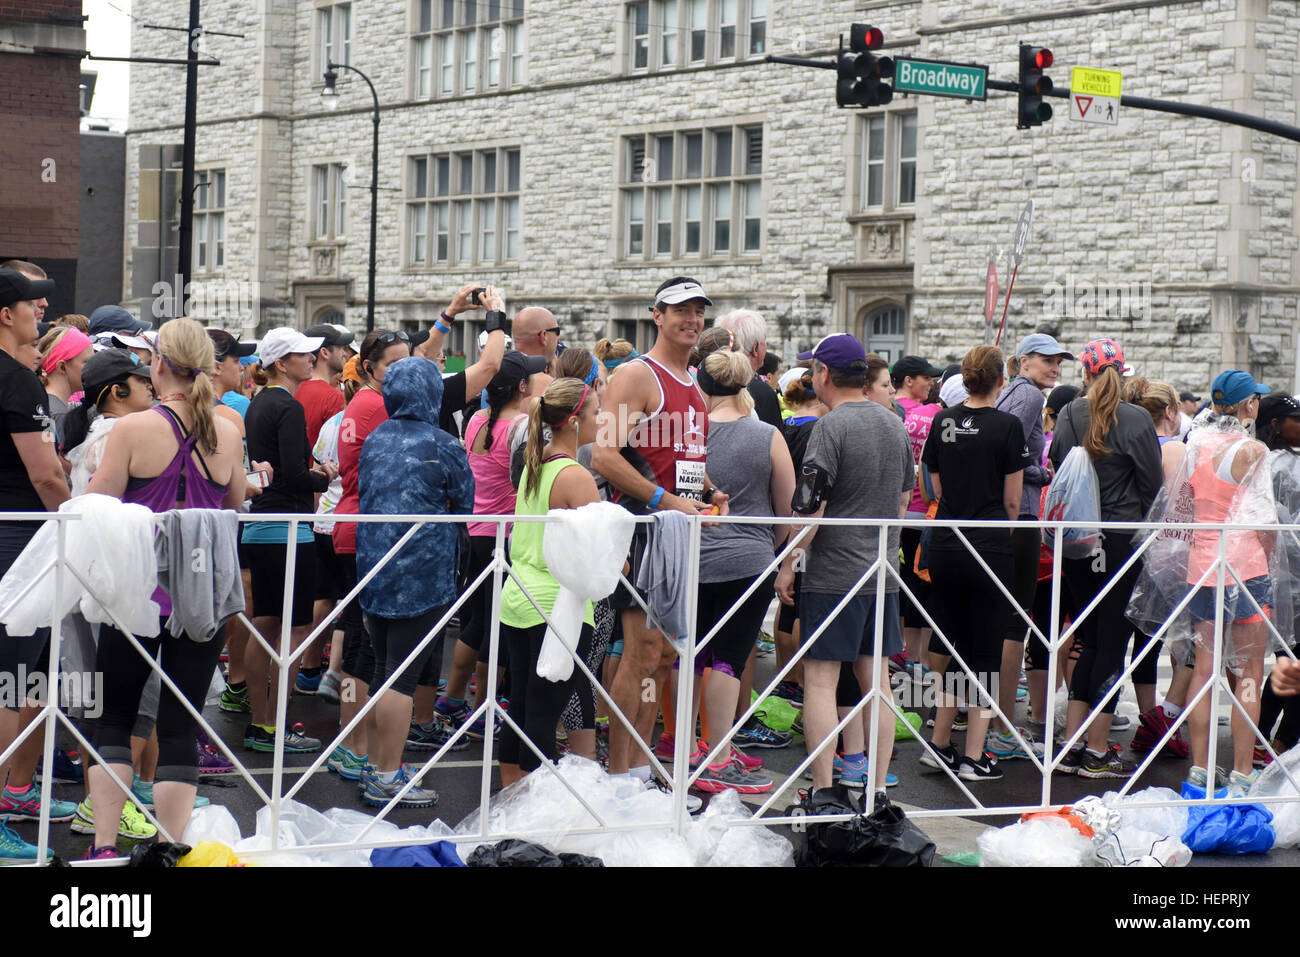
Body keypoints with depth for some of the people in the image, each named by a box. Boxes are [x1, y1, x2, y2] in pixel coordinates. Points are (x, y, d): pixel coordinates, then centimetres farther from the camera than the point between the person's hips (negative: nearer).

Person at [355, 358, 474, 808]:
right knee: (403, 676, -3)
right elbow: (465, 505, 1)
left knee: (384, 671, 16)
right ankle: (388, 778, 0)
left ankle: (377, 769, 22)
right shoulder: (443, 447, -9)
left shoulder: (374, 441, 6)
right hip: (422, 575, -6)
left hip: (373, 566, 6)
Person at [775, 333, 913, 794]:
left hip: (833, 574, -7)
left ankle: (823, 790, -5)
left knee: (820, 680, -3)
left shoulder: (831, 426, -13)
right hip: (883, 572, 7)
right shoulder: (895, 424, 9)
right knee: (875, 679, 11)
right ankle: (876, 783, 15)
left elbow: (809, 505, -16)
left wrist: (788, 564, -8)